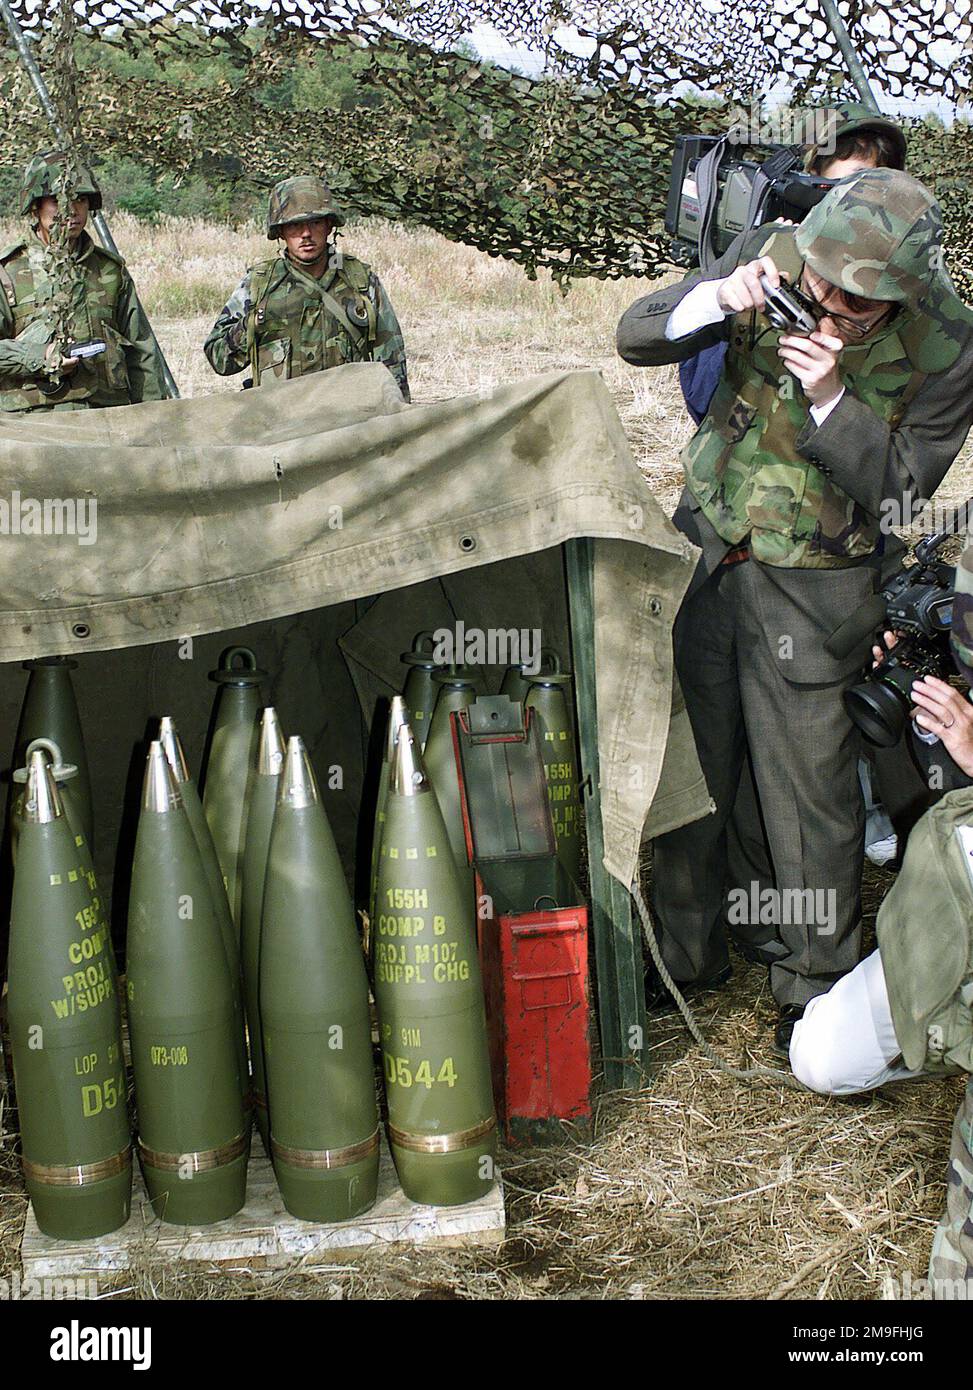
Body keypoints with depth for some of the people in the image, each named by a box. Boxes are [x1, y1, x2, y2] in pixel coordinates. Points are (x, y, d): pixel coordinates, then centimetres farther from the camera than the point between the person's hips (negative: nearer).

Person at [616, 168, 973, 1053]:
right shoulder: (772, 258, -9)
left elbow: (898, 494, -15)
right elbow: (637, 337, -6)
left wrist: (832, 401, -29)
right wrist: (716, 300, -26)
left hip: (814, 587, -3)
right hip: (707, 547, 4)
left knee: (811, 790, 3)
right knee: (687, 762, 13)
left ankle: (818, 982, 26)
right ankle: (685, 953, 34)